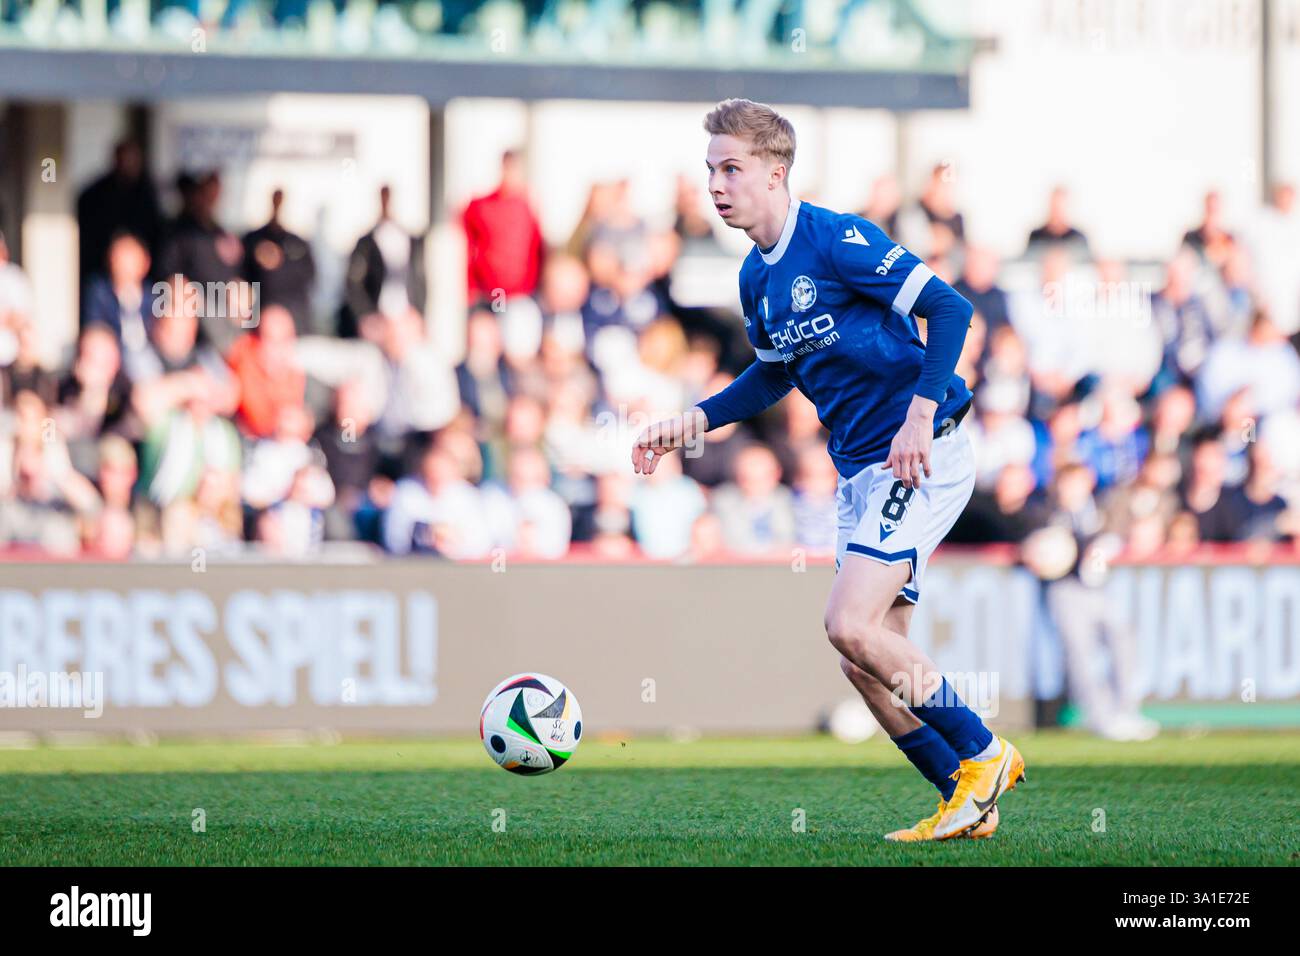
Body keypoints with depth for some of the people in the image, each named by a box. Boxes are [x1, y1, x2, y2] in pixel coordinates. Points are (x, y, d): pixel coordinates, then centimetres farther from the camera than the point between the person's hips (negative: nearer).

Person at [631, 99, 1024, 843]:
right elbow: (776, 375, 27)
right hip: (863, 472, 9)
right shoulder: (756, 278, 11)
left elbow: (948, 309, -18)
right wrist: (693, 423, 17)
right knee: (868, 662, 4)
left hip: (922, 458, -9)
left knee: (851, 626, -18)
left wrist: (920, 415, -24)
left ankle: (983, 753, -5)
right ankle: (968, 801, 12)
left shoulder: (836, 239, -15)